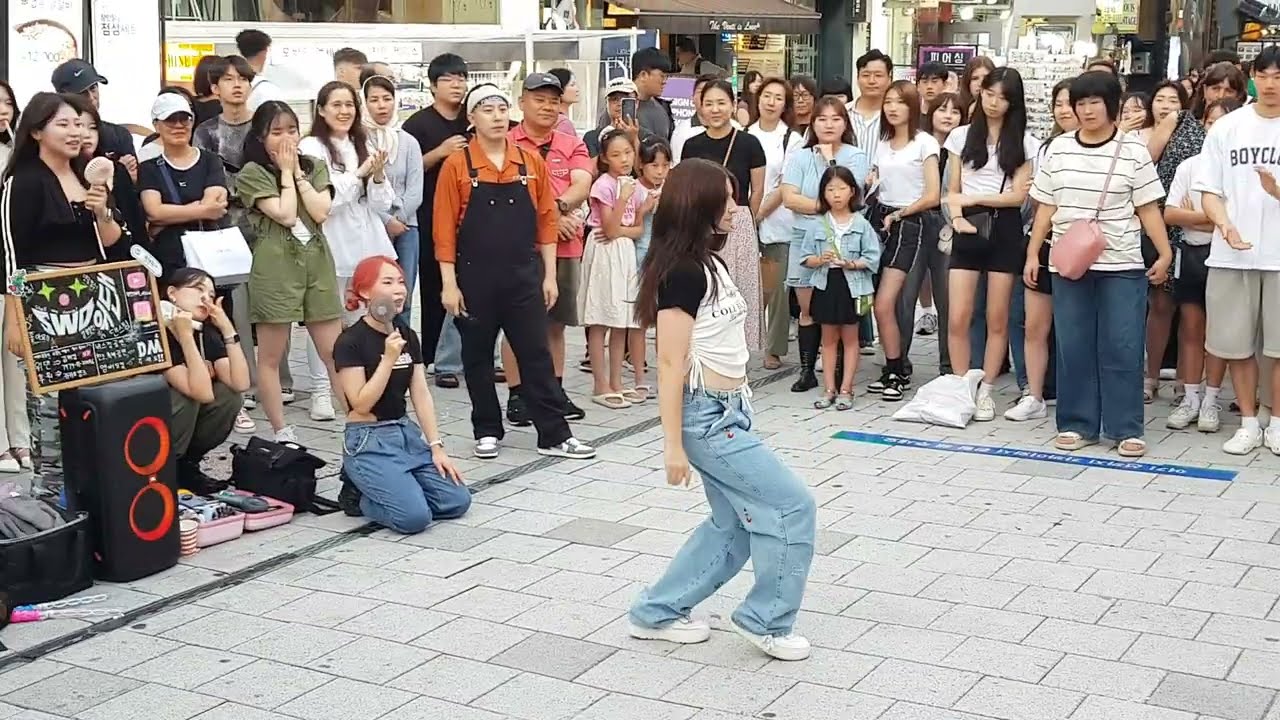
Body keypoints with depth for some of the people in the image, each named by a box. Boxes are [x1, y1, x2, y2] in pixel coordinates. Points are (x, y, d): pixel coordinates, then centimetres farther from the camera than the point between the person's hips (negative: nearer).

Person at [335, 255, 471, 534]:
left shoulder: (408, 336, 8)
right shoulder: (350, 342, -12)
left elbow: (421, 395, 6)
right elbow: (361, 403, -16)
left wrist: (436, 446, -2)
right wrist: (389, 358, -22)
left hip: (407, 433, 7)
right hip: (368, 441, -7)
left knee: (457, 501, -8)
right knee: (415, 516, -23)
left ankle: (377, 488, 11)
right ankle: (359, 495, 5)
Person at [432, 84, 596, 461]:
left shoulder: (531, 161, 3)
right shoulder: (456, 165, -4)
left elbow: (546, 220, 6)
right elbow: (444, 228, -5)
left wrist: (549, 275, 3)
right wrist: (449, 284, -9)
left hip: (524, 275, 2)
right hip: (475, 278, -1)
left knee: (536, 354, 4)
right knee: (478, 356, 8)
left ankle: (554, 435, 9)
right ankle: (487, 432, 21)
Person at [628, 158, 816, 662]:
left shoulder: (709, 263, 10)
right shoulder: (682, 272, -18)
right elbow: (671, 362, -19)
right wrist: (672, 445, -18)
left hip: (728, 412, 10)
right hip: (706, 416, -10)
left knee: (733, 526, 15)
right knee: (793, 507, -4)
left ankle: (656, 614, 24)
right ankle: (765, 621, 11)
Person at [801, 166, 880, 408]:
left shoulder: (861, 224, -3)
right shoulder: (817, 225, 1)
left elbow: (872, 258, -5)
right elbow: (806, 258, 2)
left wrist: (852, 264, -20)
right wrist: (820, 260, -17)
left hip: (852, 285, -2)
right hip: (826, 284, 2)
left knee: (850, 338, 8)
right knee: (828, 338, 10)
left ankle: (846, 389, 13)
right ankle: (829, 389, 16)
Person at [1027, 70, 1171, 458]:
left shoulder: (1133, 149, -1)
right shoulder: (1059, 148, 6)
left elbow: (1148, 208, 0)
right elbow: (1046, 207, 10)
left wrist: (1165, 252, -7)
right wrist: (1032, 253, 7)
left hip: (1121, 265, -2)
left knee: (1122, 348, -1)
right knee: (1073, 347, 5)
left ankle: (1126, 429, 6)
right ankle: (1077, 424, 14)